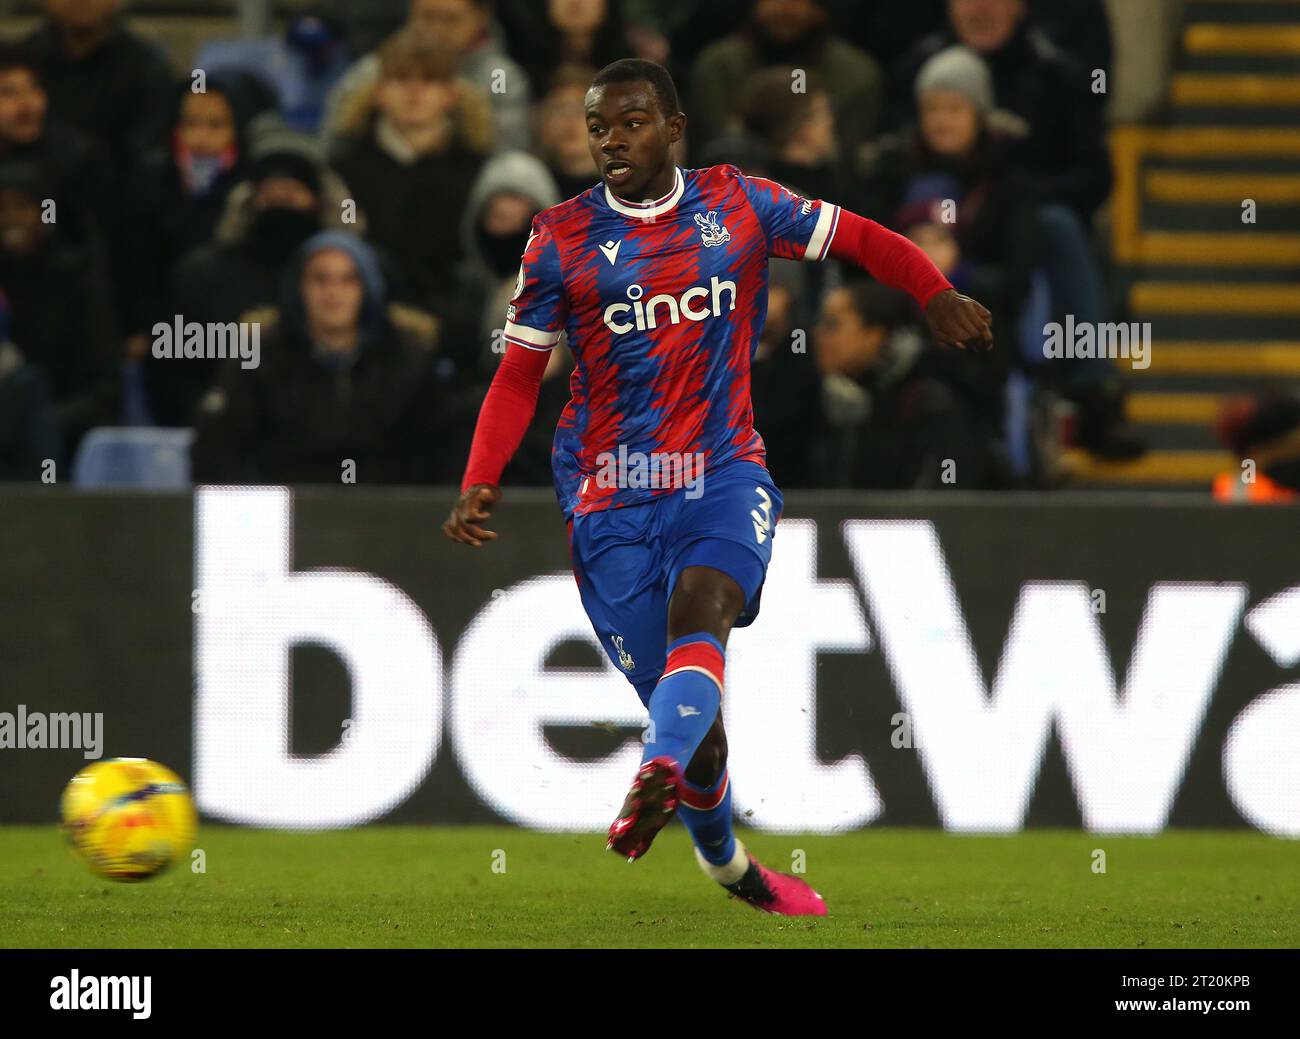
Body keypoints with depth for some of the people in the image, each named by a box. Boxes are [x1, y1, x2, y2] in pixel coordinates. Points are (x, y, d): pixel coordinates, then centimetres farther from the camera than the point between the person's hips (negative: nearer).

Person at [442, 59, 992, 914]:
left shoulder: (737, 203, 5)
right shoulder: (562, 239, 3)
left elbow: (858, 238, 12)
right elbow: (520, 375, 7)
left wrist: (936, 294, -6)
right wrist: (480, 483, -6)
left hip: (724, 473, 0)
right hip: (612, 495, 0)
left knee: (699, 611, -31)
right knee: (683, 705, -1)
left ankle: (657, 778, -52)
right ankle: (724, 861, 21)